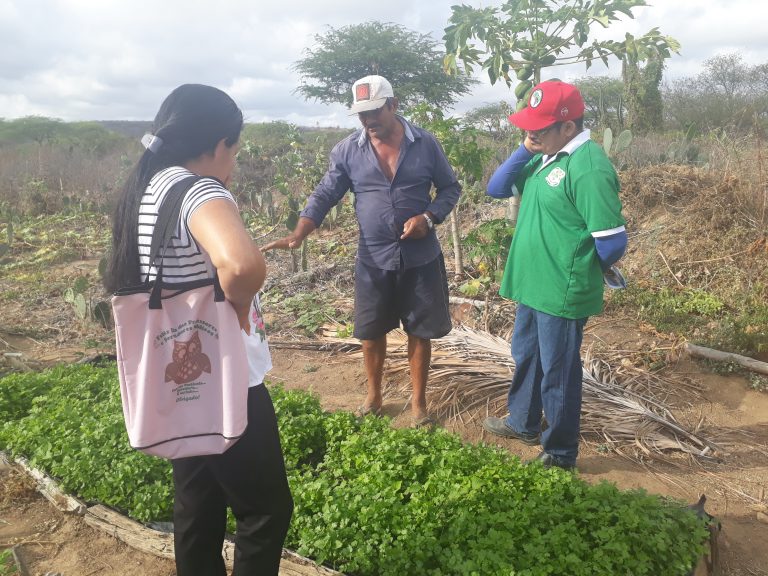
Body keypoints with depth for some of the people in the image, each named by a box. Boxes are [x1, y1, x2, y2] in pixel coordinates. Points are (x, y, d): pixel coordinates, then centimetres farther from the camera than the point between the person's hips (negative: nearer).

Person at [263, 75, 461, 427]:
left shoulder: (425, 144, -5)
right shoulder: (347, 151, -3)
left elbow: (450, 187, 3)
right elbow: (324, 196, -1)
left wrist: (429, 217, -15)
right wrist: (298, 234, -16)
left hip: (421, 258, -1)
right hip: (373, 260, 1)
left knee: (420, 331, 9)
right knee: (371, 332, 12)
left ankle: (418, 402, 27)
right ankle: (374, 398, 33)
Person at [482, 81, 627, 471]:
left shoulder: (589, 169, -22)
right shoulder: (543, 155, 6)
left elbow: (613, 243, -23)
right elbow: (496, 189, 7)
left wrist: (580, 272, -4)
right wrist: (524, 151, -7)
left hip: (562, 293, -9)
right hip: (532, 286, 9)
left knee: (557, 373, 6)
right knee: (525, 357, 24)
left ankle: (560, 454, 25)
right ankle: (523, 424, 46)